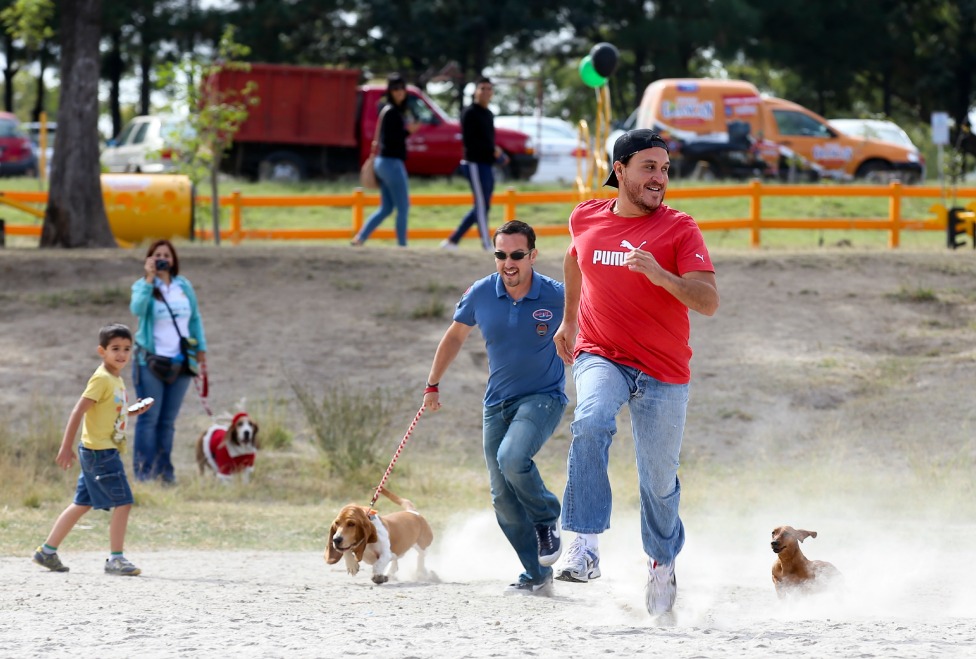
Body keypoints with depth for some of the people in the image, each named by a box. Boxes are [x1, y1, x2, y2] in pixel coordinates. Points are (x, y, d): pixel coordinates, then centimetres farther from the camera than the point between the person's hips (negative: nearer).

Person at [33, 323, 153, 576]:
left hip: (104, 451, 10)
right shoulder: (102, 379, -15)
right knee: (122, 503, -10)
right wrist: (66, 447, -23)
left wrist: (133, 413, 10)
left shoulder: (116, 380, 14)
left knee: (82, 504, 15)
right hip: (100, 451, -10)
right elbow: (78, 412, -20)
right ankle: (115, 559, -4)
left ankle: (47, 551, 21)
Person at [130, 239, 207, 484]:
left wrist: (201, 349, 11)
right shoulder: (143, 285, -4)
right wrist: (150, 279, -23)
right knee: (149, 418, -6)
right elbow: (137, 309, -24)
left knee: (168, 420, 8)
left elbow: (195, 318, 16)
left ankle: (164, 471, 13)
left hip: (179, 362, 4)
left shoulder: (184, 286, 8)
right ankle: (143, 472, -4)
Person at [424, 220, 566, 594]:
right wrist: (433, 385, 20)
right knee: (504, 499, 3)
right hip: (497, 404, 4)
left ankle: (547, 519, -2)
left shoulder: (557, 298, -14)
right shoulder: (480, 295, -4)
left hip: (543, 398, -4)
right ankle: (538, 576, 16)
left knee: (512, 458, -31)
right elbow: (455, 337, 14)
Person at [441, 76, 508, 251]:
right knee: (482, 205, -9)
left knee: (482, 207, 10)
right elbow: (468, 140, -16)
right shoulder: (470, 113, -8)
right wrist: (492, 150, -17)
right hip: (475, 164, -9)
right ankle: (487, 246, -9)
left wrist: (497, 153, 2)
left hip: (487, 164, 9)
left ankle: (452, 241, 17)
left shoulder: (488, 115, 19)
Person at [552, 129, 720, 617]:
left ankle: (662, 562, 37)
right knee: (591, 423, -32)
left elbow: (709, 302, -18)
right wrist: (569, 320, 32)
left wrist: (658, 273, -32)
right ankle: (584, 546, -35)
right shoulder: (586, 219, 1)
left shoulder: (679, 229, -8)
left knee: (659, 482, 8)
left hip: (664, 372, -1)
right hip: (600, 357, 1)